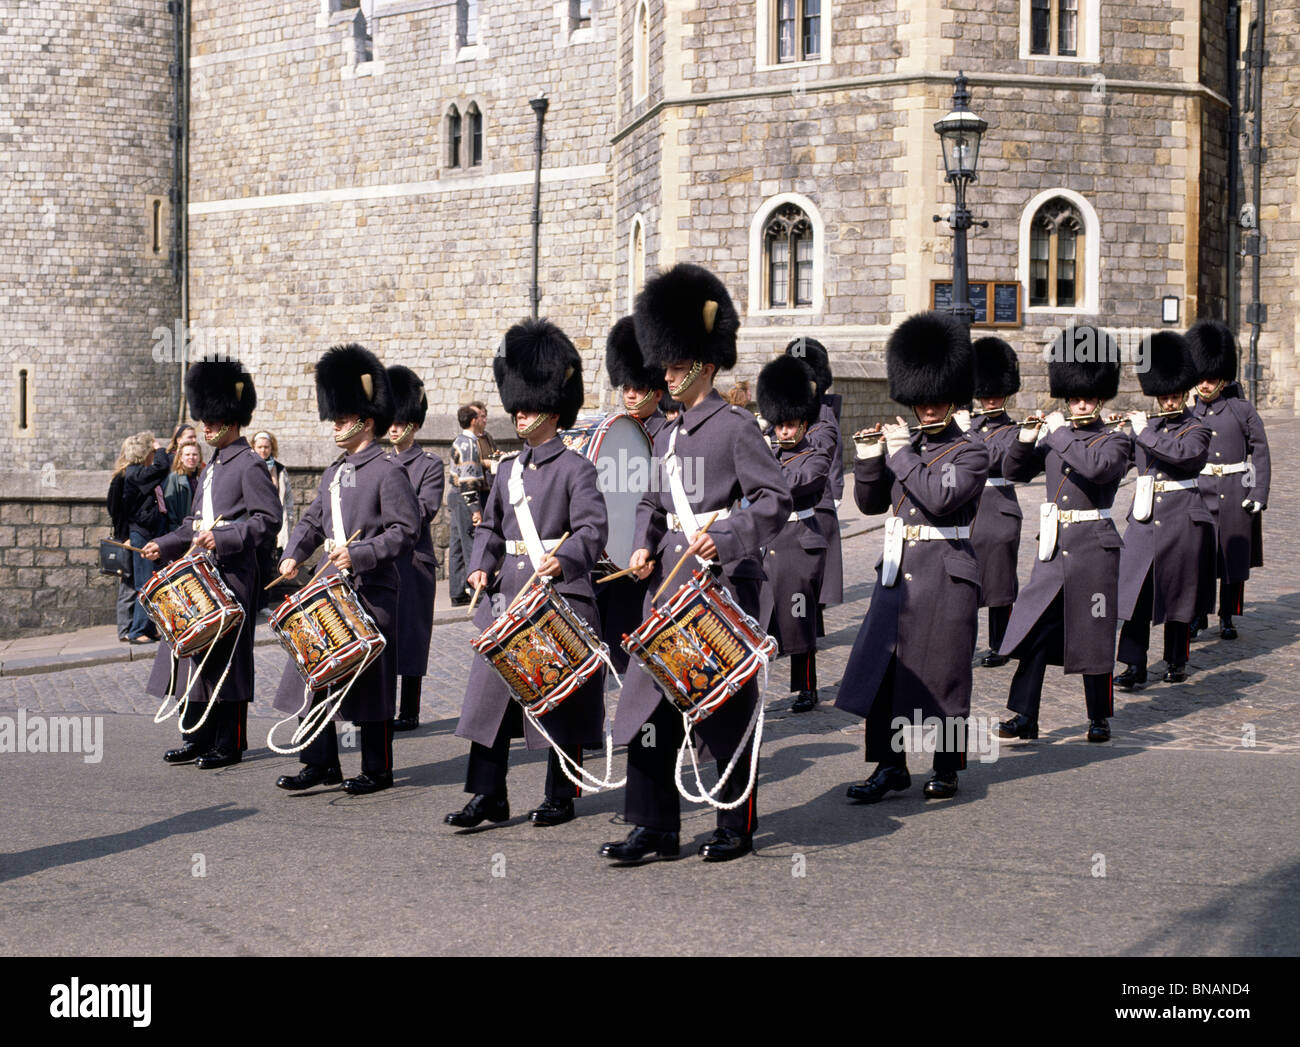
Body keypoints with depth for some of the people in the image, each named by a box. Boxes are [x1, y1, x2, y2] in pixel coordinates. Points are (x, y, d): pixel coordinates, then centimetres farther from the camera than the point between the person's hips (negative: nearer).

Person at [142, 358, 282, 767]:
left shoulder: (249, 466, -9)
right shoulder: (211, 469, 18)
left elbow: (267, 518, -16)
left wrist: (223, 538, -24)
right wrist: (165, 546, 12)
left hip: (233, 576, -9)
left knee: (226, 658, -4)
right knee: (194, 654, 9)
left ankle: (229, 745, 4)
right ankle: (197, 740, 17)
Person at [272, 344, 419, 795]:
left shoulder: (387, 470, -9)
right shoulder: (334, 472, 15)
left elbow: (405, 530, -13)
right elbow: (313, 520, 23)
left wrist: (359, 554, -22)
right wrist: (293, 555, 6)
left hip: (371, 592, -8)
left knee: (370, 683, -1)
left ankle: (378, 770, 9)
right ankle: (321, 763, 13)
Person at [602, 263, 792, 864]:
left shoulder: (735, 426, -8)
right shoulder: (667, 436, 14)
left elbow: (774, 499, -14)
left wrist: (722, 539, -25)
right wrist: (644, 546, 4)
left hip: (723, 583, -7)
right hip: (669, 583, 7)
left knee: (728, 707, 2)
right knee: (649, 701, 2)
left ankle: (738, 826, 14)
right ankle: (655, 828, 7)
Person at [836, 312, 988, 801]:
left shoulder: (970, 453, -5)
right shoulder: (902, 445, 12)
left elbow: (940, 498, -22)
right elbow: (870, 503, 13)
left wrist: (902, 454, -16)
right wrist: (868, 459, -3)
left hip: (945, 574, -6)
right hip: (896, 571, 6)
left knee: (941, 674, 1)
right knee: (883, 667, 4)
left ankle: (946, 769, 14)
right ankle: (890, 765, 13)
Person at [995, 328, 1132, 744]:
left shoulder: (1114, 441, -3)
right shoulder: (1055, 439, 11)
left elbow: (1097, 468, -24)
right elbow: (1014, 472, 13)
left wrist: (1061, 433, -18)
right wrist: (1024, 440, -4)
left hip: (1093, 546, -4)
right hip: (1054, 546, 4)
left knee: (1093, 634, 3)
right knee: (1035, 631, -1)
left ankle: (1099, 718, 16)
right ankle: (1023, 717, 1)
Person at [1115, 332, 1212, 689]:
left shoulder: (1196, 431, -2)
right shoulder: (1147, 428, 11)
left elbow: (1180, 453, -24)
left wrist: (1144, 431, -18)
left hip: (1181, 520, -4)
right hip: (1144, 518, 4)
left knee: (1177, 593, 4)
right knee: (1135, 591, -3)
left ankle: (1176, 661, 18)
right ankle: (1134, 666, -1)